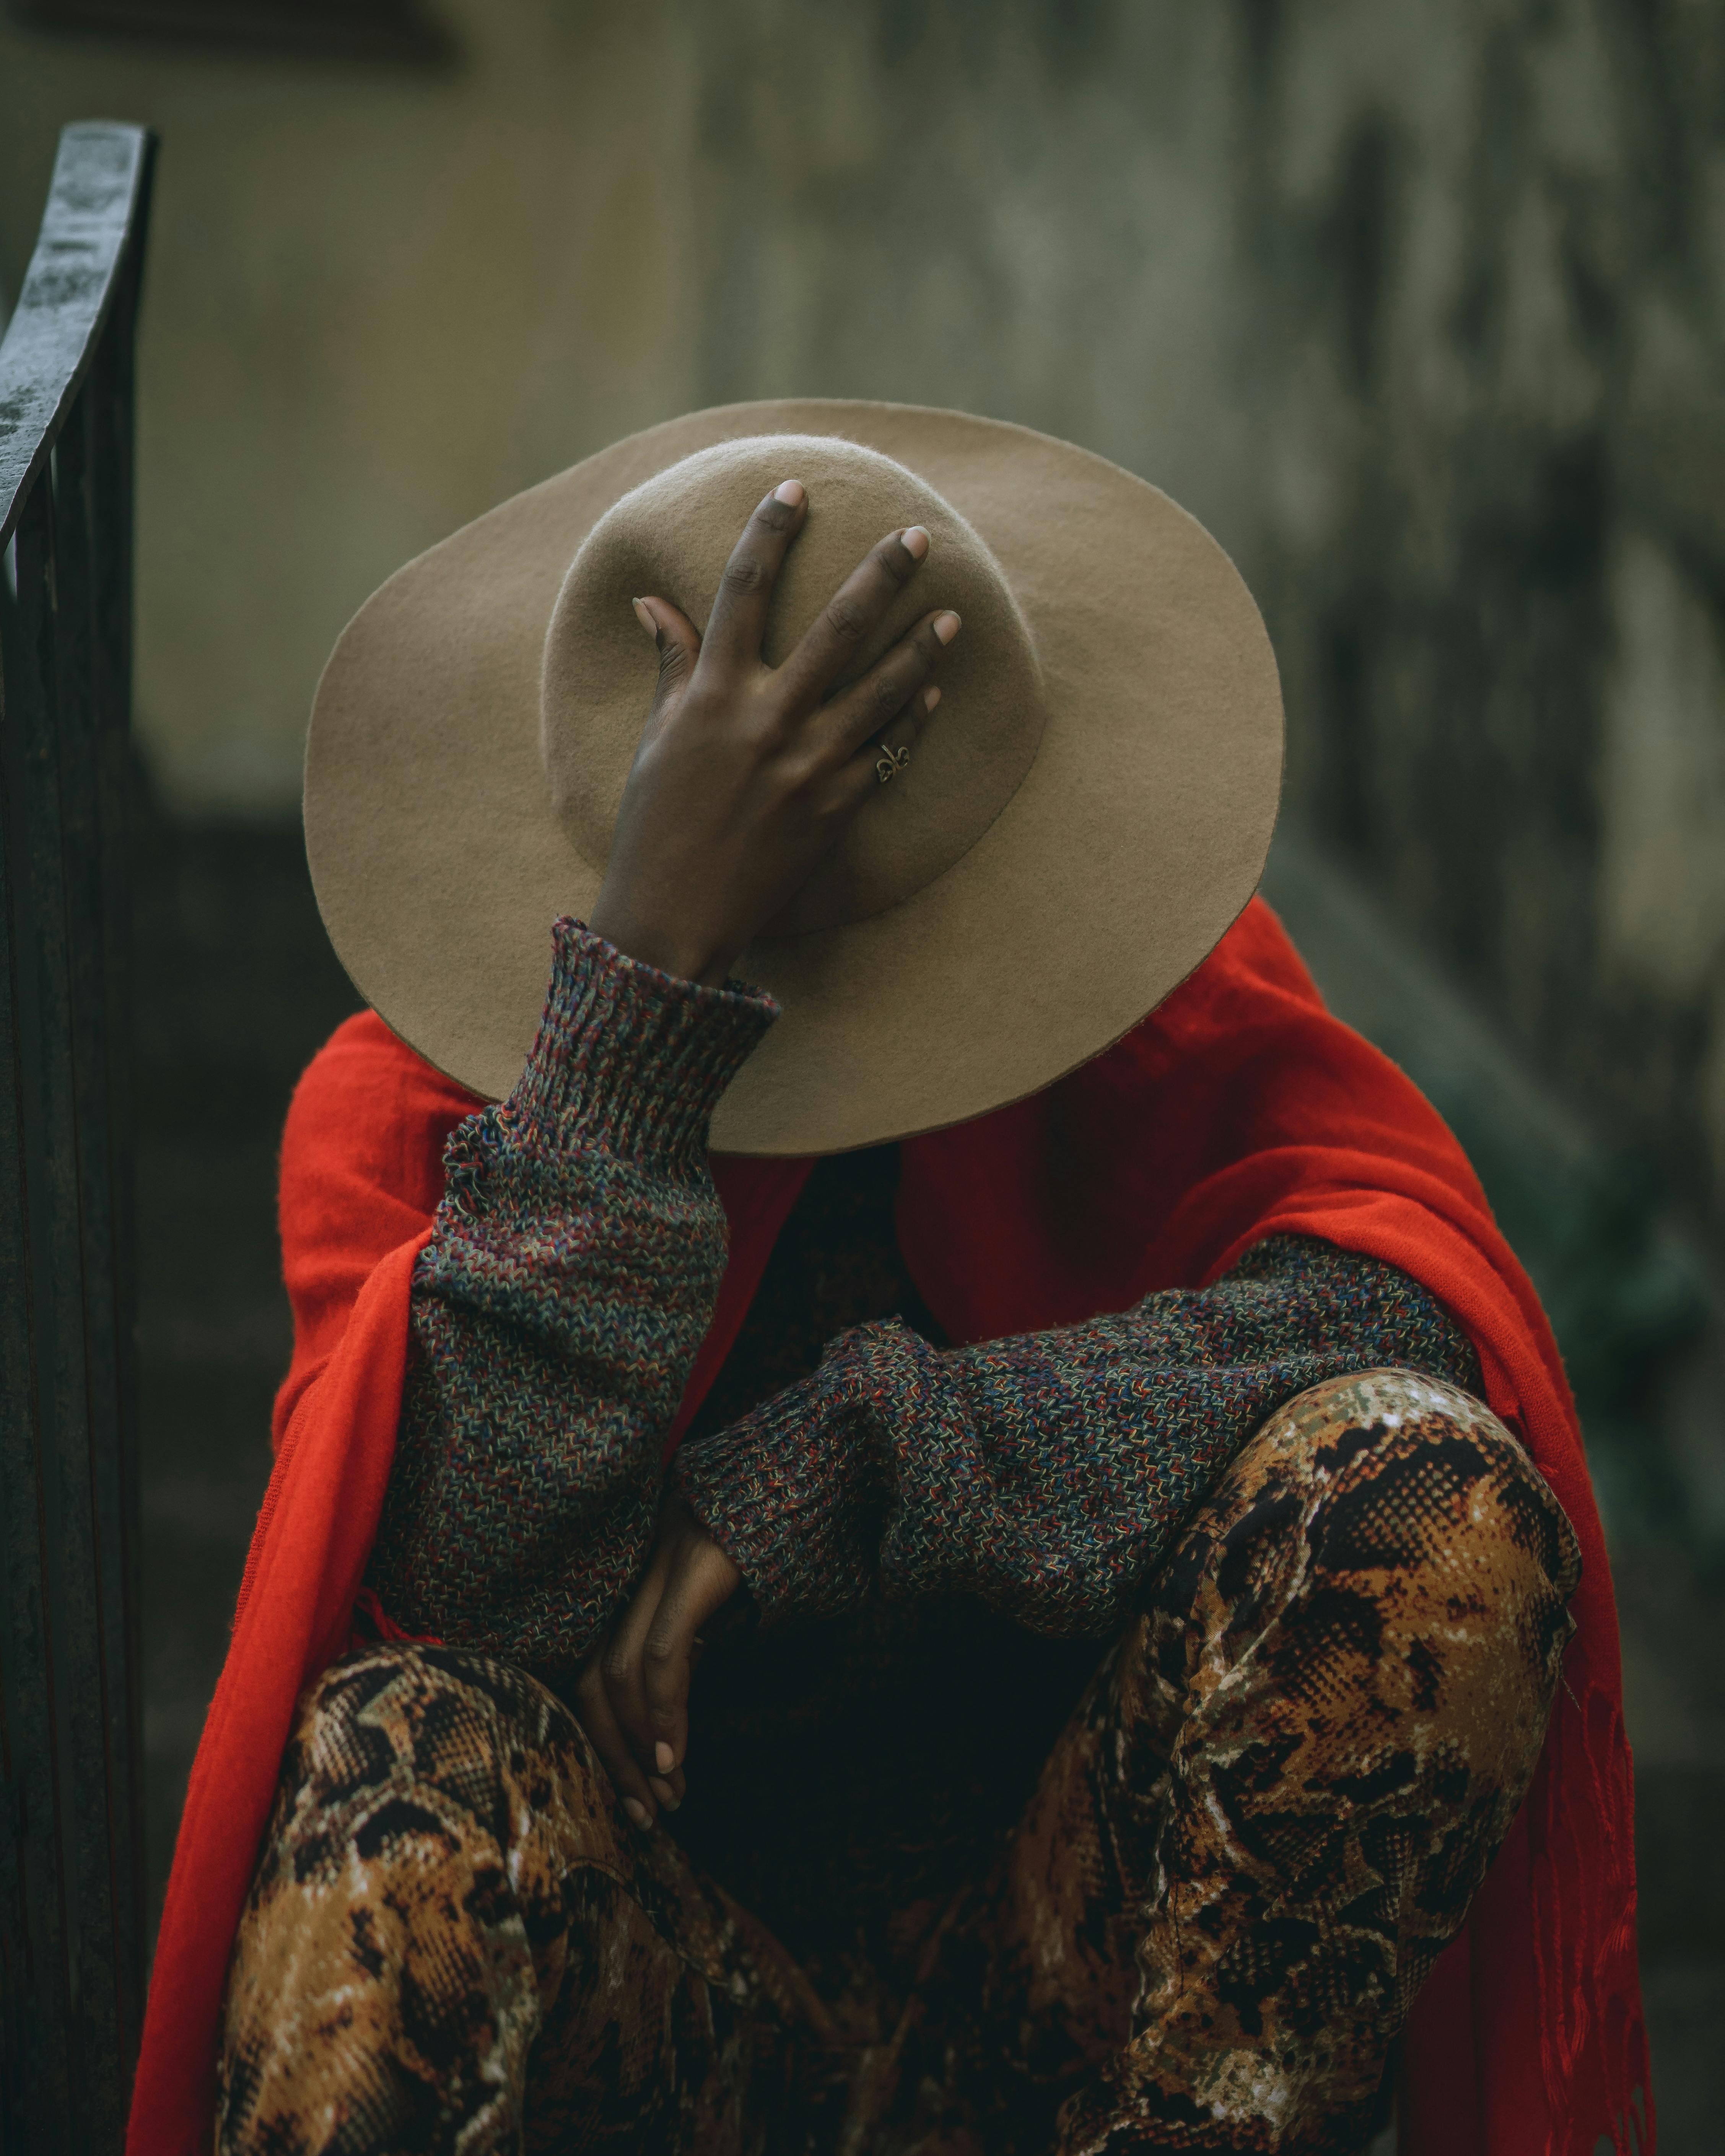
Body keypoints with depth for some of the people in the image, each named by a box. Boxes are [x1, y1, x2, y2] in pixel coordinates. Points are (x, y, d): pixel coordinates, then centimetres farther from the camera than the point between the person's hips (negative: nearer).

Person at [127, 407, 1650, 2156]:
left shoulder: (1124, 958, -2)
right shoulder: (414, 1094, -8)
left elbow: (1408, 1306, -21)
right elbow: (488, 1582, -27)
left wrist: (845, 1451, -27)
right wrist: (664, 959, -33)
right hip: (662, 1988, -1)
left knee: (1434, 1502, -26)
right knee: (417, 1753, -37)